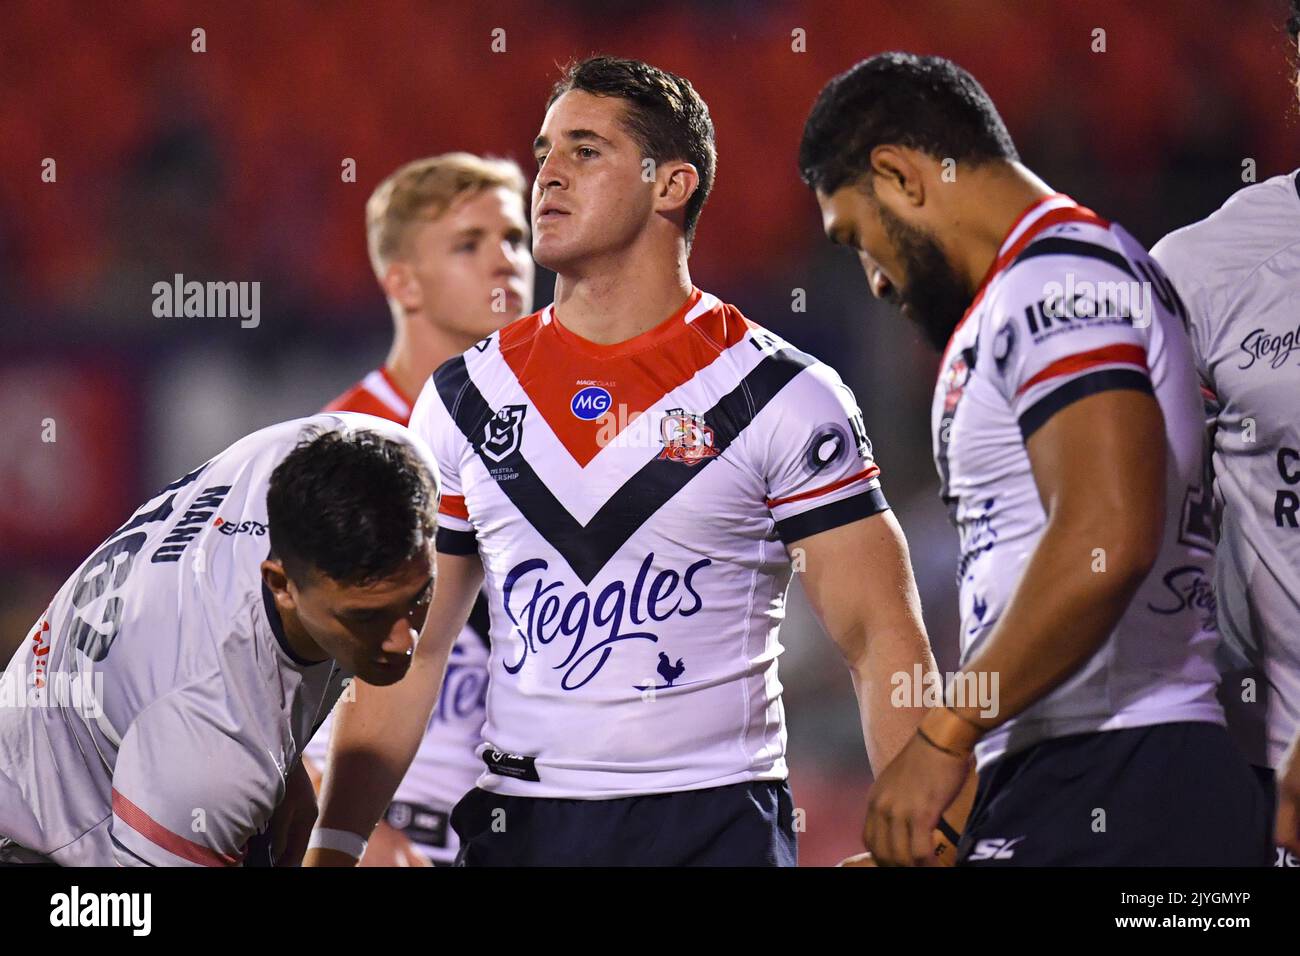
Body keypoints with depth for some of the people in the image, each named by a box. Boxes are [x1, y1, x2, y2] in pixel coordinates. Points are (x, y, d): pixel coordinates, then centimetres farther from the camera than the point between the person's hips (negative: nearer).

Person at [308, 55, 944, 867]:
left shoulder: (781, 397, -2)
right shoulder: (465, 397, 10)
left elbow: (886, 645, -6)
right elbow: (407, 652, 12)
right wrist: (333, 848, 4)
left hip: (716, 821, -3)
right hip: (520, 823, 3)